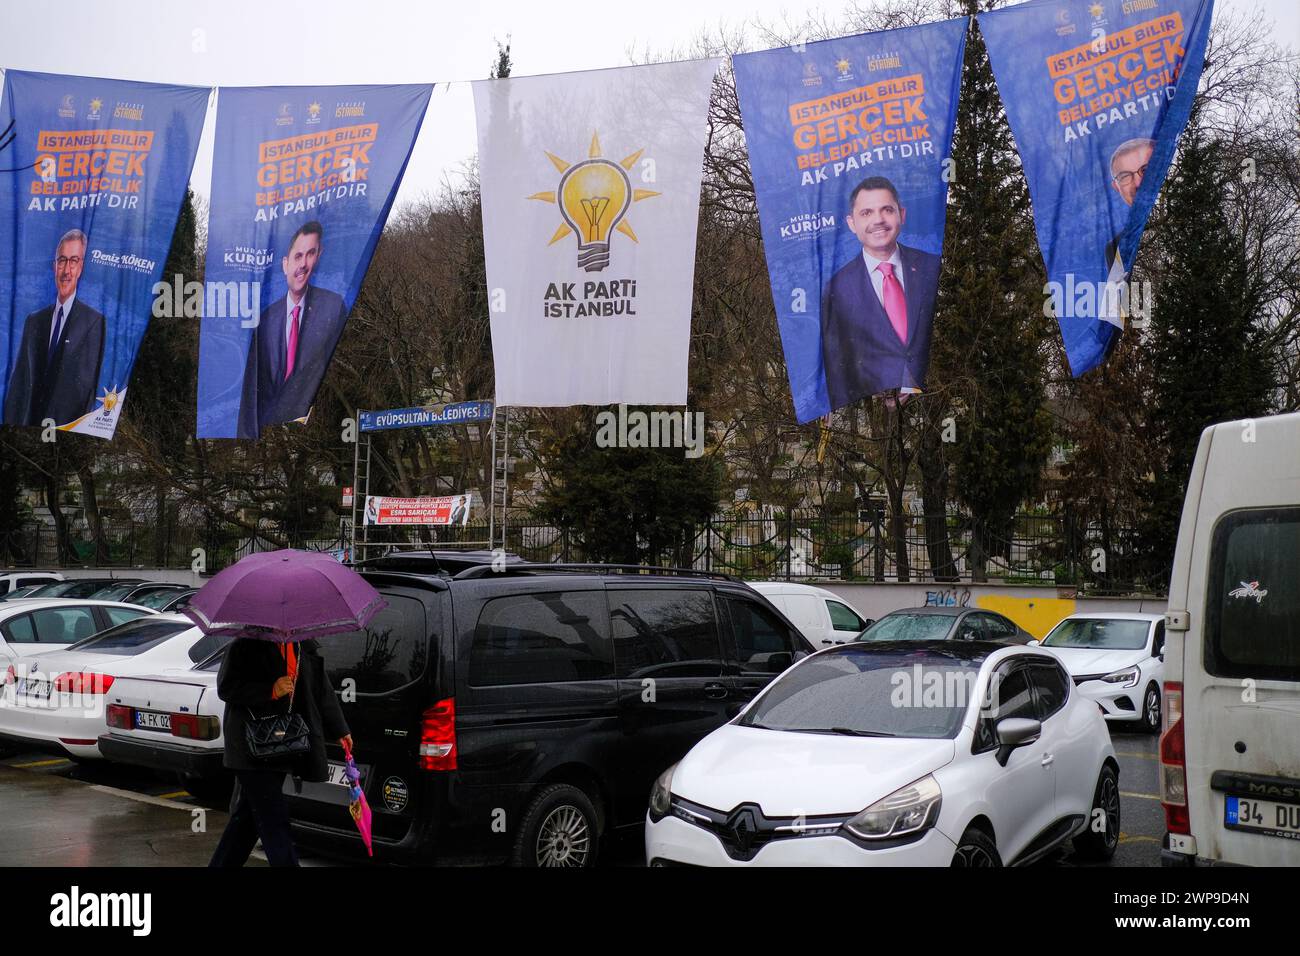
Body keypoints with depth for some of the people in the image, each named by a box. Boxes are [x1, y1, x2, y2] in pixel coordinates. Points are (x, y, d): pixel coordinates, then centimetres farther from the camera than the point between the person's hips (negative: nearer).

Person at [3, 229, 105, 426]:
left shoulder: (94, 322, -4)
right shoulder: (34, 321, 14)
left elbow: (87, 385, -8)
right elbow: (19, 382, 10)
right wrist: (12, 427, -1)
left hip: (66, 428, -4)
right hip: (29, 429, 4)